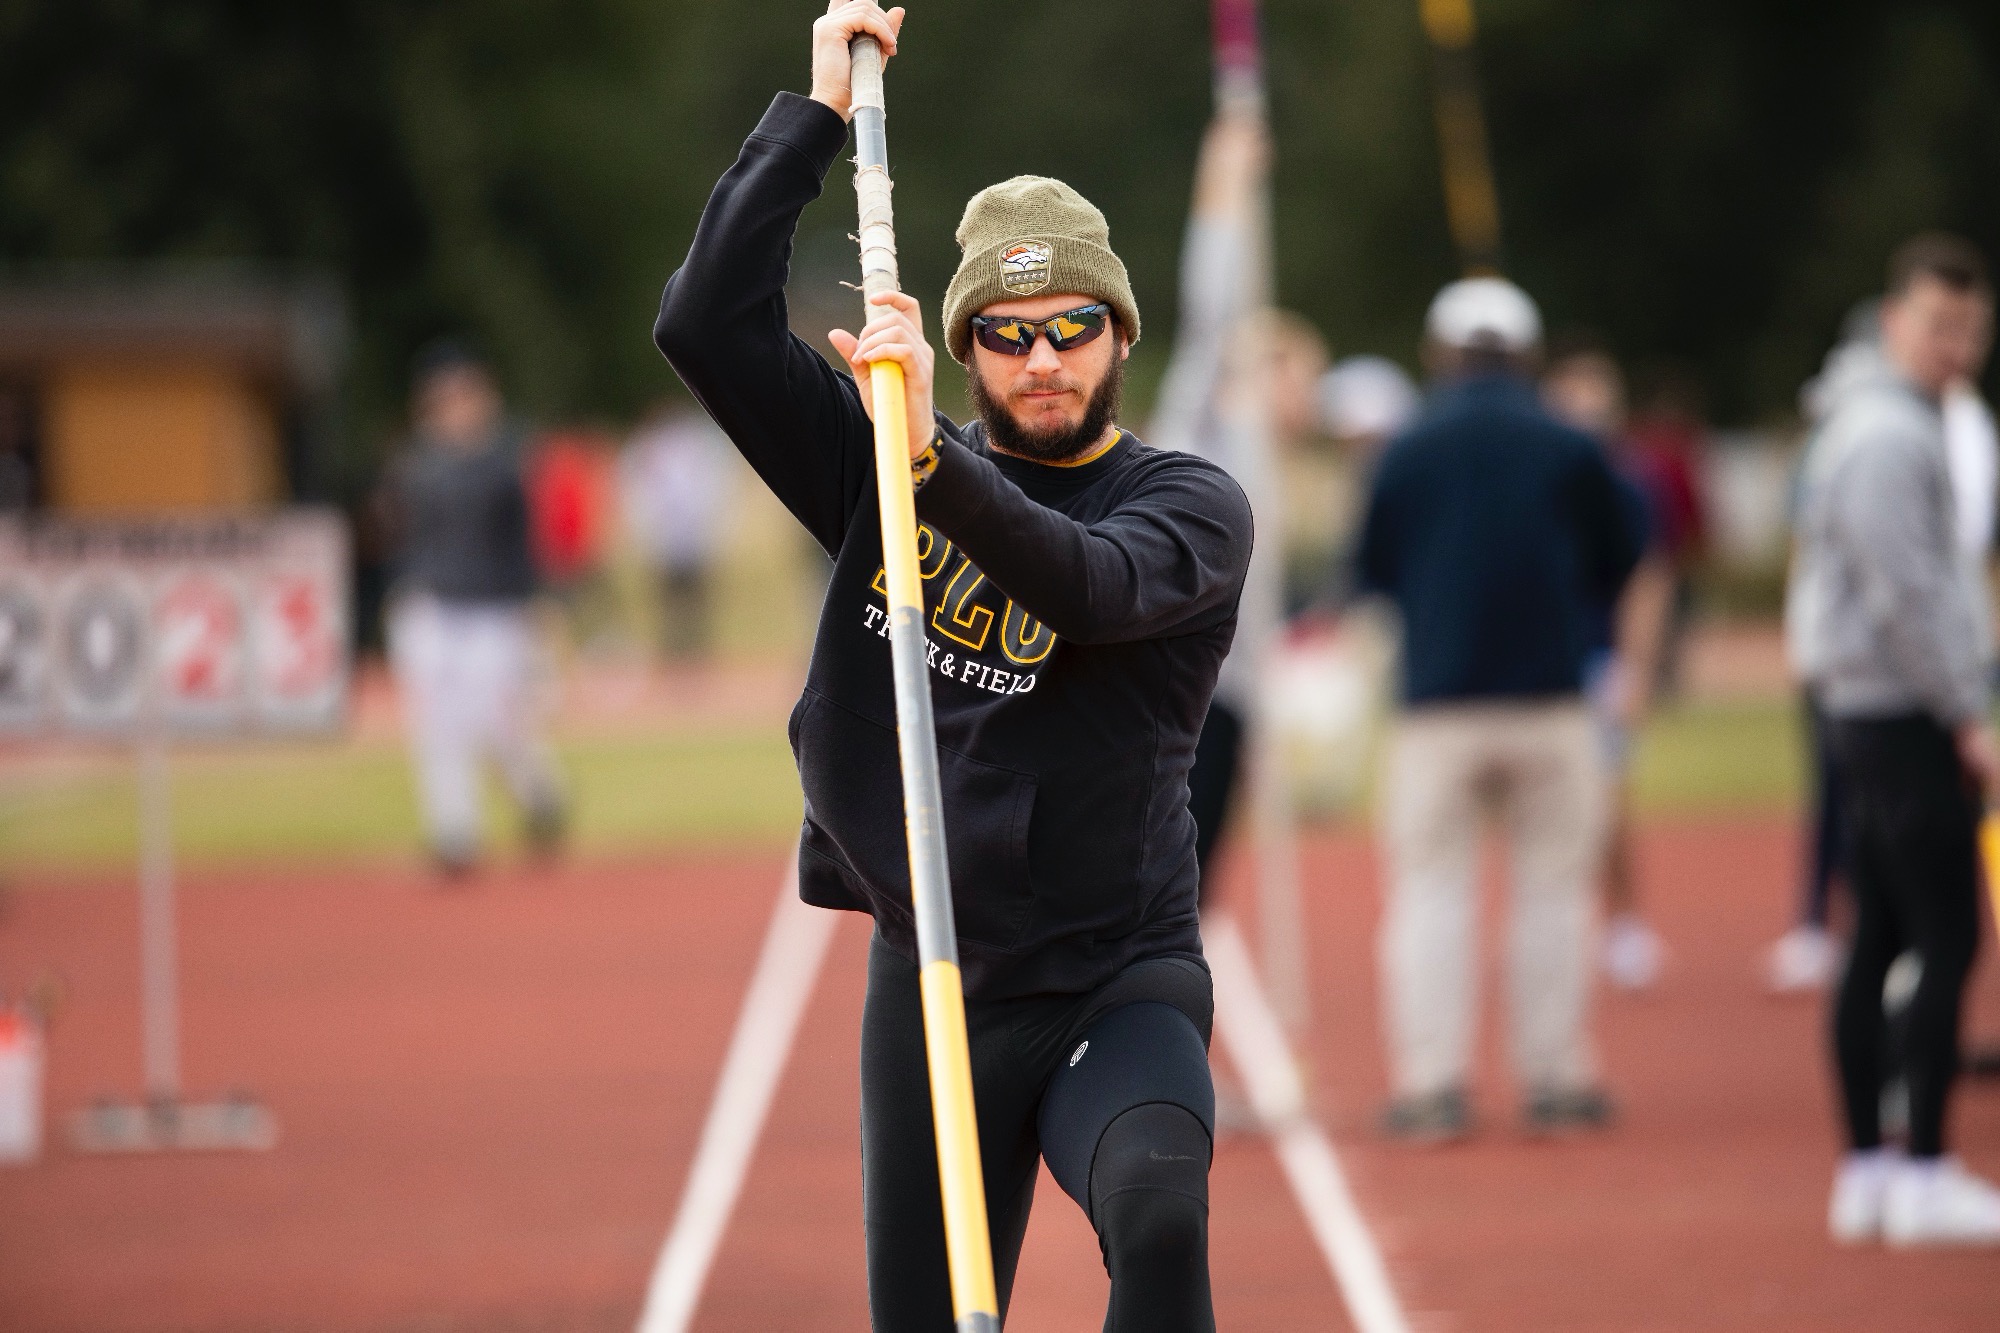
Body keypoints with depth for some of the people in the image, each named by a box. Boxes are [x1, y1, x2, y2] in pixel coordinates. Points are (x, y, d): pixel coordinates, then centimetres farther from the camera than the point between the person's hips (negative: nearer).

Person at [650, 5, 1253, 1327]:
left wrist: (933, 460, -39)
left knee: (1159, 1216, -32)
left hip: (1118, 984, -3)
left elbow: (1093, 585, -24)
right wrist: (818, 110, -1)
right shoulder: (884, 469, 9)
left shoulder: (1191, 502, -2)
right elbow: (708, 323, 0)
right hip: (931, 988, 3)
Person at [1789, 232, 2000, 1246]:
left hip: (1873, 716, 10)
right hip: (1905, 715, -10)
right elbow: (1906, 596, -20)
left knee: (1880, 941, 10)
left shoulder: (1878, 426, 18)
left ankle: (1866, 1172, 12)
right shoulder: (1889, 435, -15)